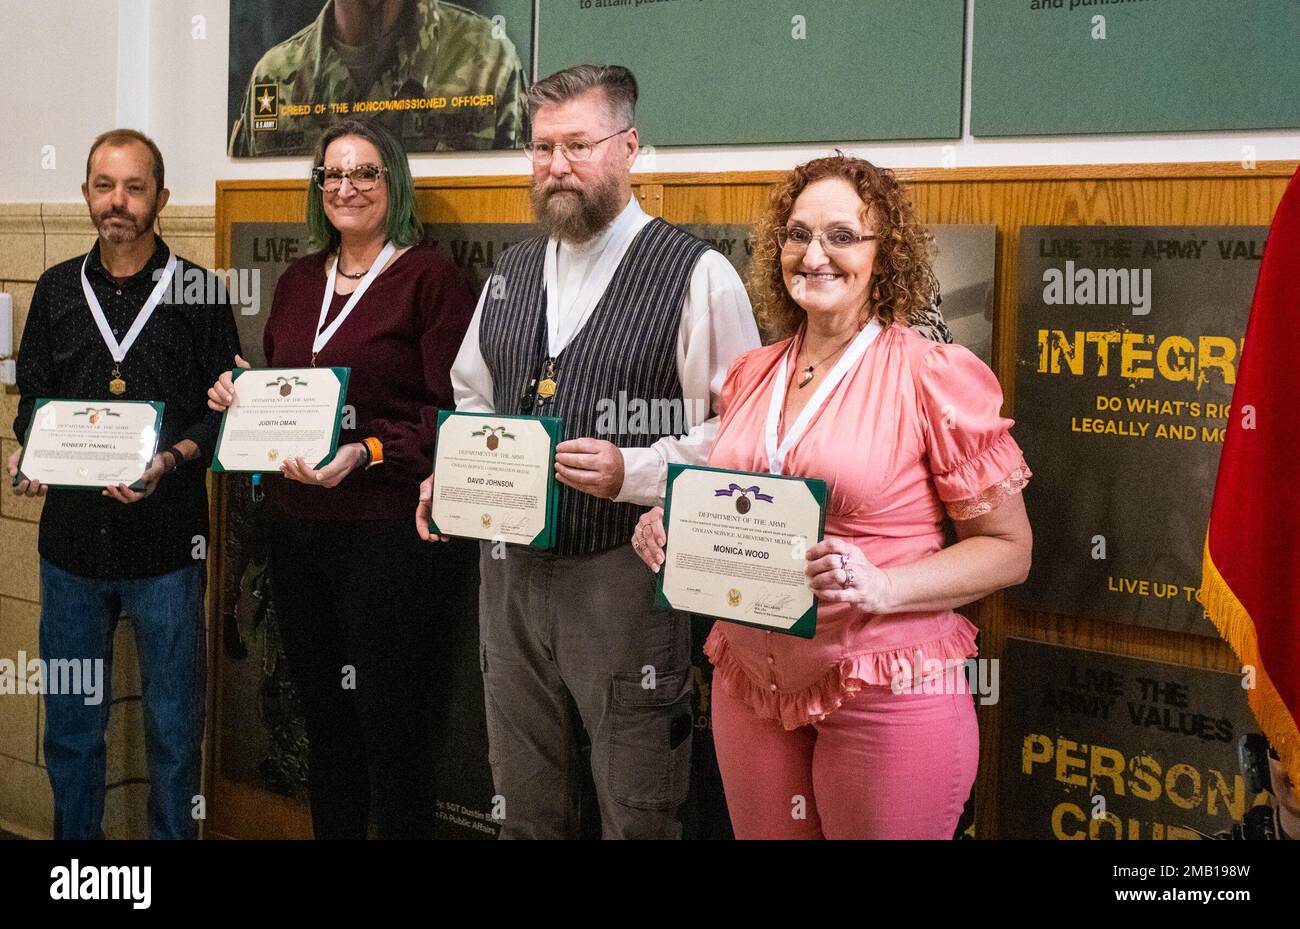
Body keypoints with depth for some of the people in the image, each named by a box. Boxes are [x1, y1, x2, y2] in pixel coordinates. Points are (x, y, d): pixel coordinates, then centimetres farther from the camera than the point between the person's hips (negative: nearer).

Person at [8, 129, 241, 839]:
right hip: (72, 535, 3)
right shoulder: (57, 289, 10)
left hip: (166, 541, -3)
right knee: (70, 725, 12)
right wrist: (27, 453, -4)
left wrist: (171, 460, -18)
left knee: (173, 725, 7)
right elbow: (32, 395, 16)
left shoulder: (199, 293, -1)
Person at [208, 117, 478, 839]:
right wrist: (236, 395, 1)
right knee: (324, 721, 16)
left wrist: (368, 453, -24)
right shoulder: (299, 280, 14)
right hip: (297, 528, 7)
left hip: (388, 531, -6)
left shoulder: (430, 278, -6)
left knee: (392, 730, 2)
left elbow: (454, 411, -12)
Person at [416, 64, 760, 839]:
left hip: (625, 576, -6)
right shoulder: (511, 276, 12)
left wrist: (634, 473, -22)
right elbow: (472, 402, 23)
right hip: (511, 568, 6)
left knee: (637, 816, 4)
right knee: (526, 809, 17)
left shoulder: (696, 276, -8)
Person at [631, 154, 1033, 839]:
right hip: (750, 686, 5)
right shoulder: (752, 377, 8)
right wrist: (676, 527, 0)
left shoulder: (934, 376, -9)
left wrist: (884, 586, -22)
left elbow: (1008, 550, -7)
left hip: (887, 697, -5)